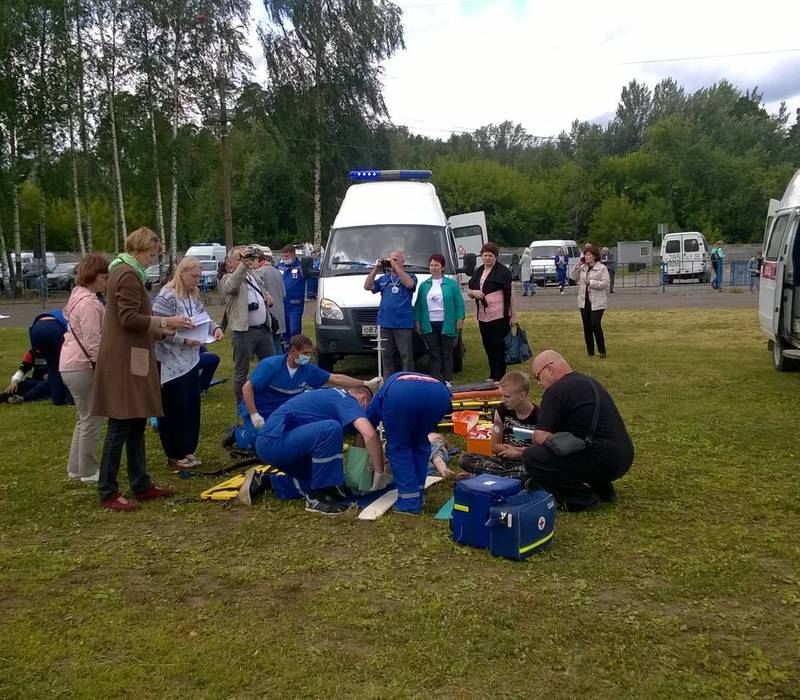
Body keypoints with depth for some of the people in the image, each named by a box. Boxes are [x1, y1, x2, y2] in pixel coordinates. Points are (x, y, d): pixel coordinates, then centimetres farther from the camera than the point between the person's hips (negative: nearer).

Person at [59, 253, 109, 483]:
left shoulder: (80, 296, 14)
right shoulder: (89, 303, -19)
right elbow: (94, 344, -22)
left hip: (73, 364, 11)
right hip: (83, 367, -11)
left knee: (85, 419, 19)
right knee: (91, 420, 0)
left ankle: (76, 467, 27)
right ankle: (88, 471, 10)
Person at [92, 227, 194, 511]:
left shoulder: (124, 272, 20)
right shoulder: (128, 275, -13)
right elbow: (129, 318, -20)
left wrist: (161, 331, 17)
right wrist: (165, 322, -15)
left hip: (129, 357, 11)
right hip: (124, 360, -11)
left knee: (136, 424, 13)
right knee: (121, 426, -6)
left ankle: (141, 485, 21)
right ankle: (108, 493, 1)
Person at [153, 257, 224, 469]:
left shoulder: (193, 296, 9)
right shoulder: (167, 297, -17)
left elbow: (204, 317, 12)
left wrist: (215, 328, -9)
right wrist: (184, 339, -26)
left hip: (190, 361, 9)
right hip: (171, 363, -8)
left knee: (192, 406, 14)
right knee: (174, 409, 2)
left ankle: (187, 450, 26)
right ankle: (175, 455, 14)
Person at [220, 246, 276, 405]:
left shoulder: (253, 274, 15)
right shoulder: (227, 279, -7)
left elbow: (264, 291, 31)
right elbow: (232, 285, -32)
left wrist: (268, 297, 7)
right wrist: (244, 264, -43)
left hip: (264, 329, 7)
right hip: (243, 331, -7)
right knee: (241, 372, 3)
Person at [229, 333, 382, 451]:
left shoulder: (308, 370, -10)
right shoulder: (270, 365, -24)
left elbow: (336, 379, -7)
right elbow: (247, 388, -21)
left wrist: (366, 384, -11)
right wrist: (254, 416, -27)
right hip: (257, 409, -5)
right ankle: (238, 433, 14)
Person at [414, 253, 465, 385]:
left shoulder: (452, 284, 2)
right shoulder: (424, 285, 10)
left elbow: (459, 303, 0)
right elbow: (418, 304, 11)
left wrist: (460, 320, -6)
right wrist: (418, 321, 5)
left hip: (446, 325, -2)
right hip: (430, 325, 2)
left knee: (446, 354, 5)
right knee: (434, 354, 3)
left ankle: (447, 381, 11)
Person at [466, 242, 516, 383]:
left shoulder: (503, 271, -5)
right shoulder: (478, 272, 14)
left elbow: (510, 294, -8)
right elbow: (469, 292, 20)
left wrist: (513, 315, -12)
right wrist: (473, 292, -5)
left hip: (500, 316, -7)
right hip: (483, 317, 7)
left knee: (499, 346, -4)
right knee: (488, 347, 13)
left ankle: (499, 377, 2)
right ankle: (492, 376, 24)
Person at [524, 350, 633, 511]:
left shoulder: (556, 391, -13)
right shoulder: (589, 381, 17)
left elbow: (541, 437, -17)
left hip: (604, 461, -10)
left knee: (531, 457, -11)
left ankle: (582, 498, -3)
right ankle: (602, 487, 20)